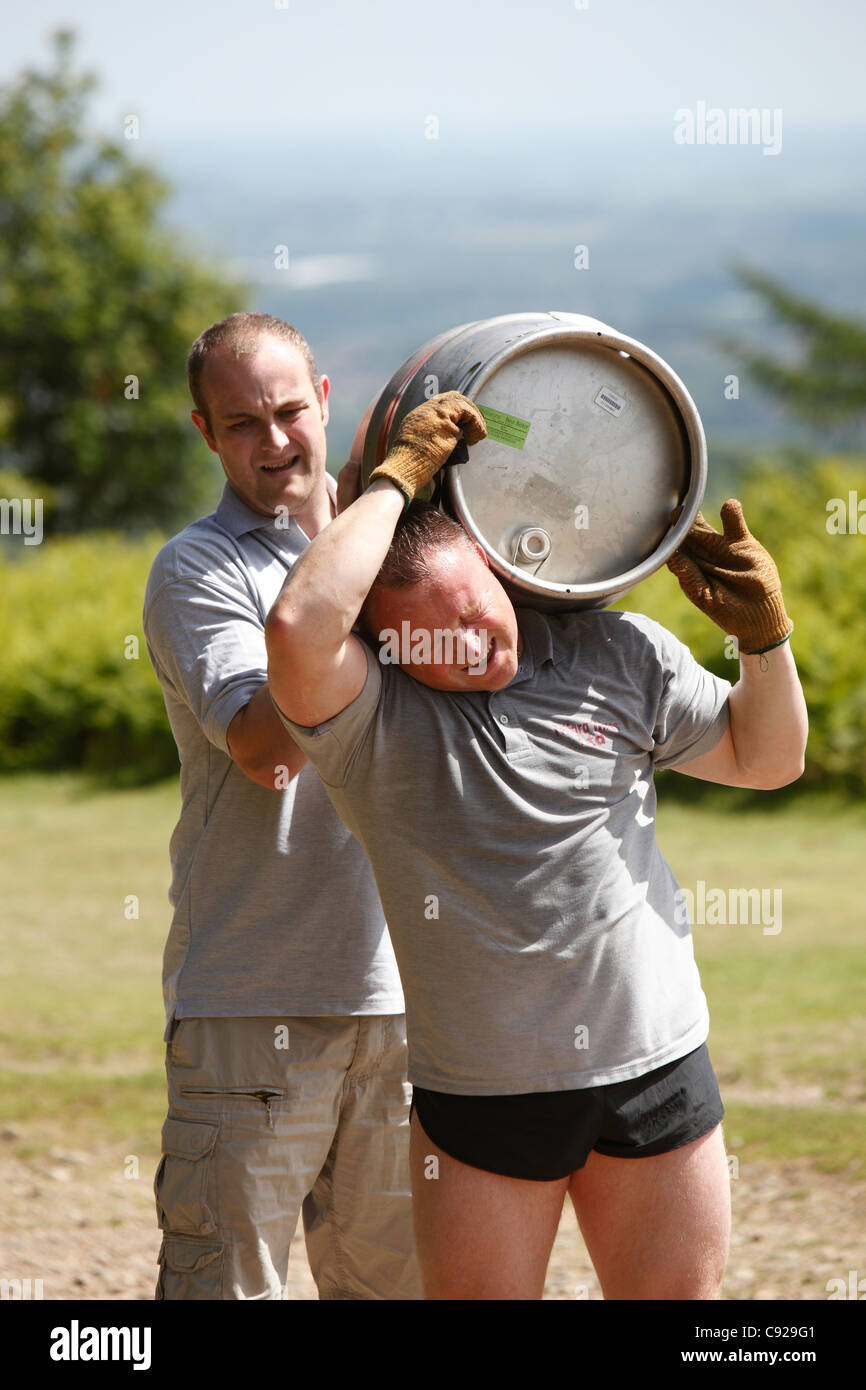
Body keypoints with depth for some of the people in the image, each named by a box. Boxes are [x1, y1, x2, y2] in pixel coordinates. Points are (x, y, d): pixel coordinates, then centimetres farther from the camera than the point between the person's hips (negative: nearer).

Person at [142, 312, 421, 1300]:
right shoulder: (199, 571, -4)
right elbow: (269, 747, -19)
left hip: (399, 988, 5)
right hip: (251, 1001, -5)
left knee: (394, 1273, 10)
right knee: (225, 1275, -6)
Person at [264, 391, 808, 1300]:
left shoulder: (618, 654, 3)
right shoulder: (370, 713, -10)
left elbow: (766, 757, 15)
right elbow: (297, 631, -33)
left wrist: (764, 637, -4)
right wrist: (399, 475, -23)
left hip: (658, 1066, 3)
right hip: (481, 1091, -3)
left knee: (680, 1295, 10)